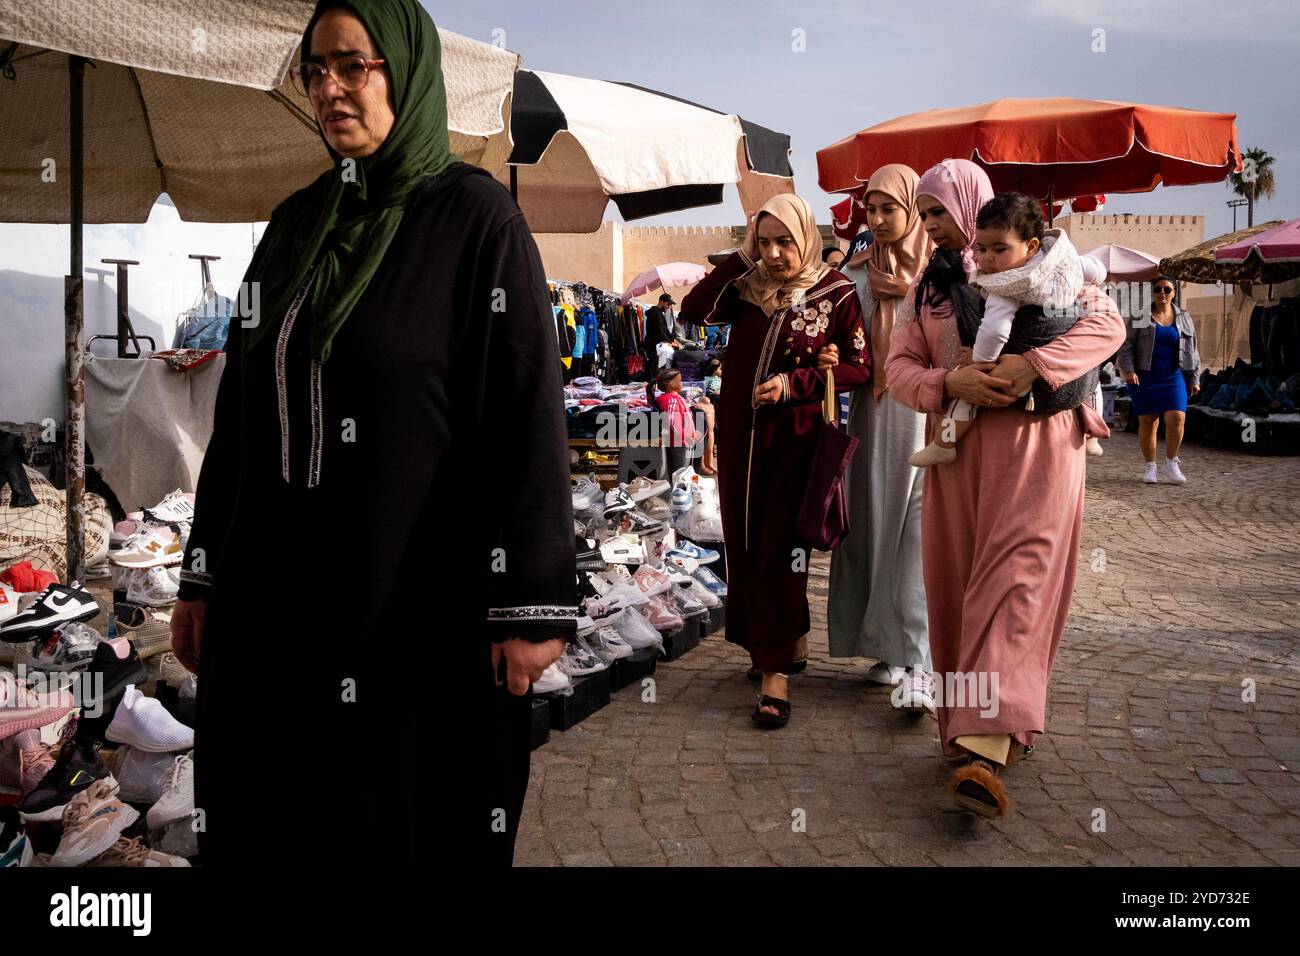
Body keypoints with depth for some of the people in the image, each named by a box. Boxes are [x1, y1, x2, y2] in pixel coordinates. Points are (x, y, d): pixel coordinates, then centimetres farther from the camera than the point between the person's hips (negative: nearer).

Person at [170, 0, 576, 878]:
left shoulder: (477, 218, -7)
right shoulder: (296, 224, 10)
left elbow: (528, 407, -12)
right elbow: (243, 405, 12)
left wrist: (533, 605, -16)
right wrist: (204, 575, 11)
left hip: (421, 589, -5)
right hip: (279, 587, 6)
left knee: (415, 814, 7)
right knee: (272, 814, 14)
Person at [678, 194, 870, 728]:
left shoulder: (836, 294, -5)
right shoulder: (748, 287, 4)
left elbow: (860, 366, -6)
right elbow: (693, 313, -9)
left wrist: (793, 383, -17)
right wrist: (740, 259, -9)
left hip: (796, 434, -4)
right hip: (740, 433, 5)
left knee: (779, 549, -5)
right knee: (742, 545, 10)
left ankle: (776, 672, 0)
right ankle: (768, 645, 27)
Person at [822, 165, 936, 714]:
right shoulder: (856, 273, 9)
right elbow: (839, 344, 11)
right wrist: (829, 358, -11)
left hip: (928, 418, -4)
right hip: (873, 418, 4)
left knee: (919, 540, -10)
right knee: (874, 531, 6)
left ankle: (917, 666, -12)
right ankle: (887, 647, 18)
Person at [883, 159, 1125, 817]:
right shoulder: (927, 286, 18)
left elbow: (1107, 324, -4)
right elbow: (898, 365, 9)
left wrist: (1032, 362, -20)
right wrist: (950, 381, -13)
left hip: (1034, 439, -5)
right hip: (958, 445, 5)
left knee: (1013, 579, -16)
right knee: (956, 584, 1)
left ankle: (987, 751, -25)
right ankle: (972, 728, 12)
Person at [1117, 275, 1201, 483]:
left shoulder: (1183, 318, 10)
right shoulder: (1139, 317, 1)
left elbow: (1191, 350, 14)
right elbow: (1126, 345, -3)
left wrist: (1194, 379, 12)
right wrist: (1128, 370, -15)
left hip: (1173, 378, 1)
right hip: (1144, 378, -1)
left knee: (1177, 417, -14)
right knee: (1147, 422, 0)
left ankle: (1170, 462, 3)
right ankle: (1150, 466, 12)